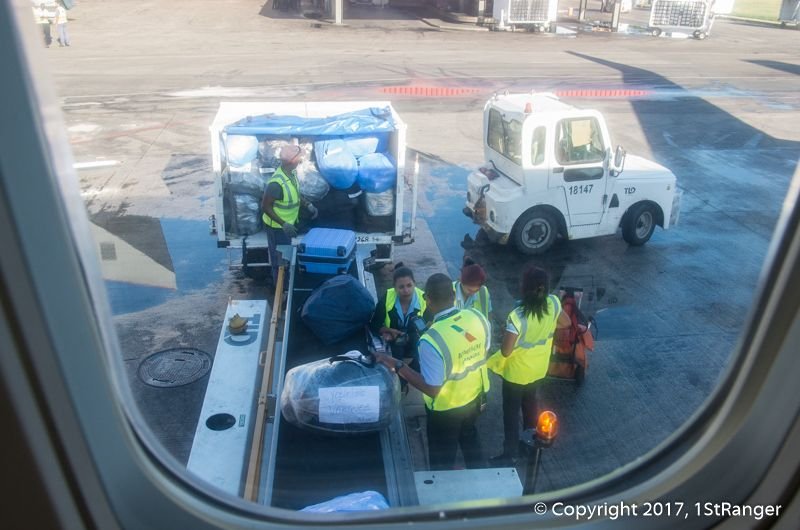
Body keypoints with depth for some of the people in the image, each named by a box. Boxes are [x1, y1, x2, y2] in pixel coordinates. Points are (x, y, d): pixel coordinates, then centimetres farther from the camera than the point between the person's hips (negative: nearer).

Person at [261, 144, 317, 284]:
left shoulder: (292, 173, -6)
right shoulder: (276, 183, -32)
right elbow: (265, 206, -25)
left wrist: (308, 205, 1)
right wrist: (283, 224, -28)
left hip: (287, 223, 8)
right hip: (277, 226, -8)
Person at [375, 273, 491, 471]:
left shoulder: (431, 340, -36)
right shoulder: (477, 317, -17)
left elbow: (431, 389, -28)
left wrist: (396, 365, -25)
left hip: (446, 408, -6)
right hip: (475, 396, 7)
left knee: (443, 458, 20)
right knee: (469, 436, 35)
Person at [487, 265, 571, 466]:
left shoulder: (517, 316, -35)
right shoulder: (554, 303, -18)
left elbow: (505, 351, -29)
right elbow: (565, 323, 3)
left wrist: (507, 334, -11)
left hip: (516, 372, -6)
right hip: (538, 369, 6)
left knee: (511, 412, 14)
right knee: (530, 403, 30)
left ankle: (511, 454, 29)